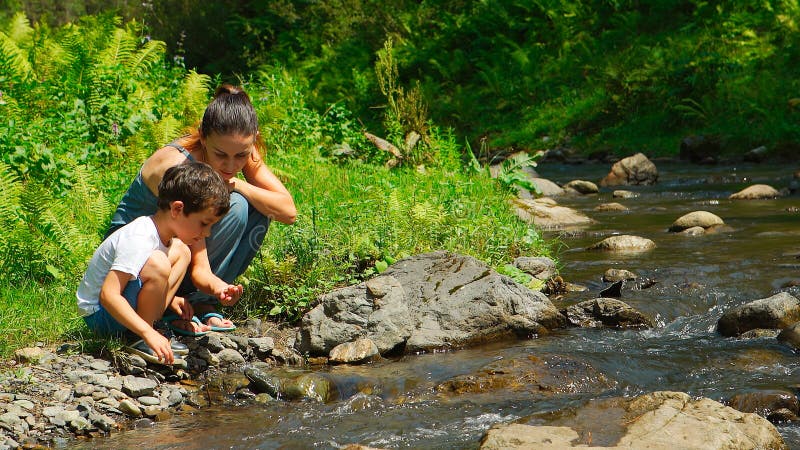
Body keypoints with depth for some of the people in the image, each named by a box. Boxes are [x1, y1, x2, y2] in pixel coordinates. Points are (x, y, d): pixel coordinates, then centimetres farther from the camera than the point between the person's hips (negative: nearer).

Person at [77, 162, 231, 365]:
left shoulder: (160, 231, 2)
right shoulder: (138, 240, -28)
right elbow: (108, 295, -36)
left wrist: (167, 298, 11)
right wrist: (147, 333, -40)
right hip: (100, 316, -10)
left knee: (180, 251, 10)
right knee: (157, 264, -31)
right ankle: (141, 341, -16)